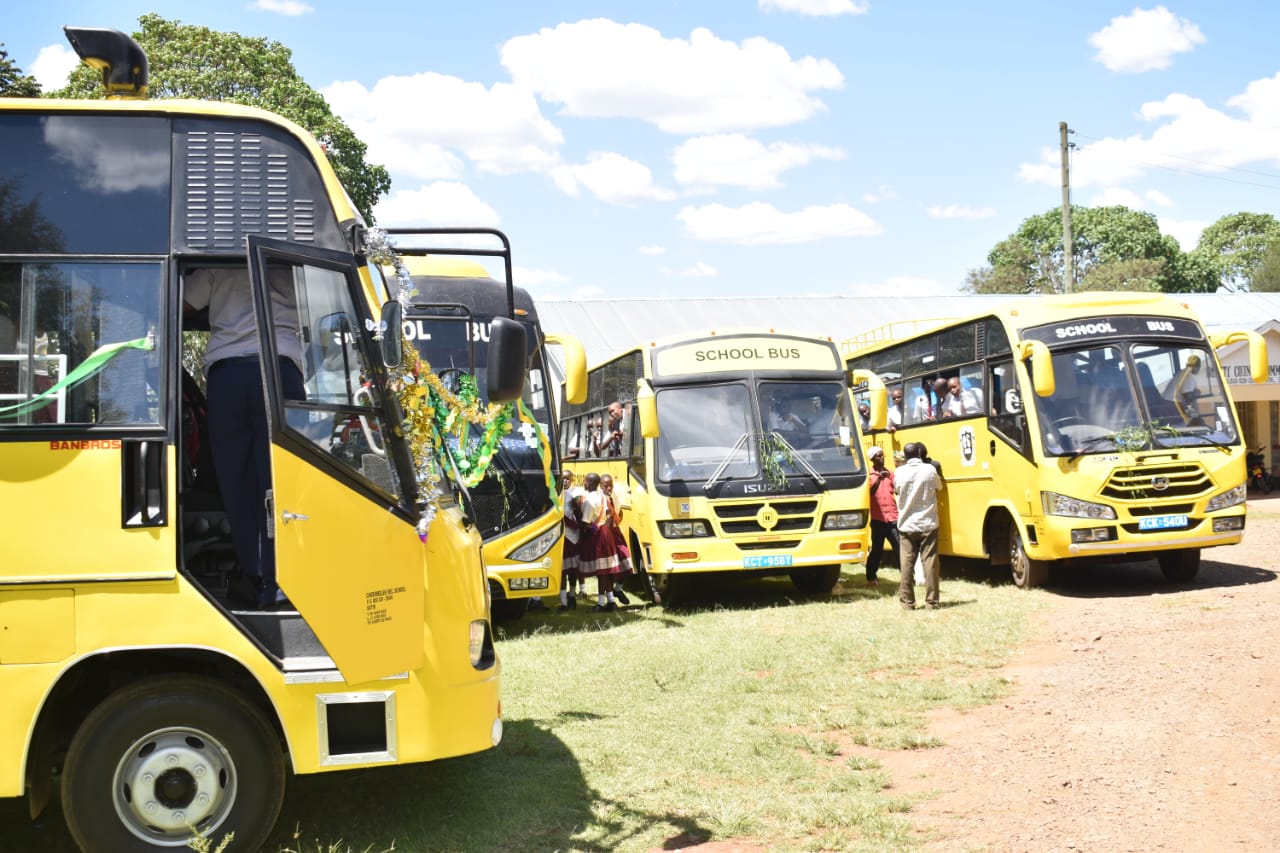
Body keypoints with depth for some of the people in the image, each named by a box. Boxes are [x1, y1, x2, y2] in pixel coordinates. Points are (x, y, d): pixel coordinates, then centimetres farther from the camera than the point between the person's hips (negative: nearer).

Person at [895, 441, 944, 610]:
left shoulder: (899, 472, -5)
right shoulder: (930, 470, -6)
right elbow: (939, 488, 10)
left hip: (906, 525, 1)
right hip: (928, 524, -1)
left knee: (906, 564, 5)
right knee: (930, 563, 3)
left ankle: (907, 601, 6)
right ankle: (932, 601, 5)